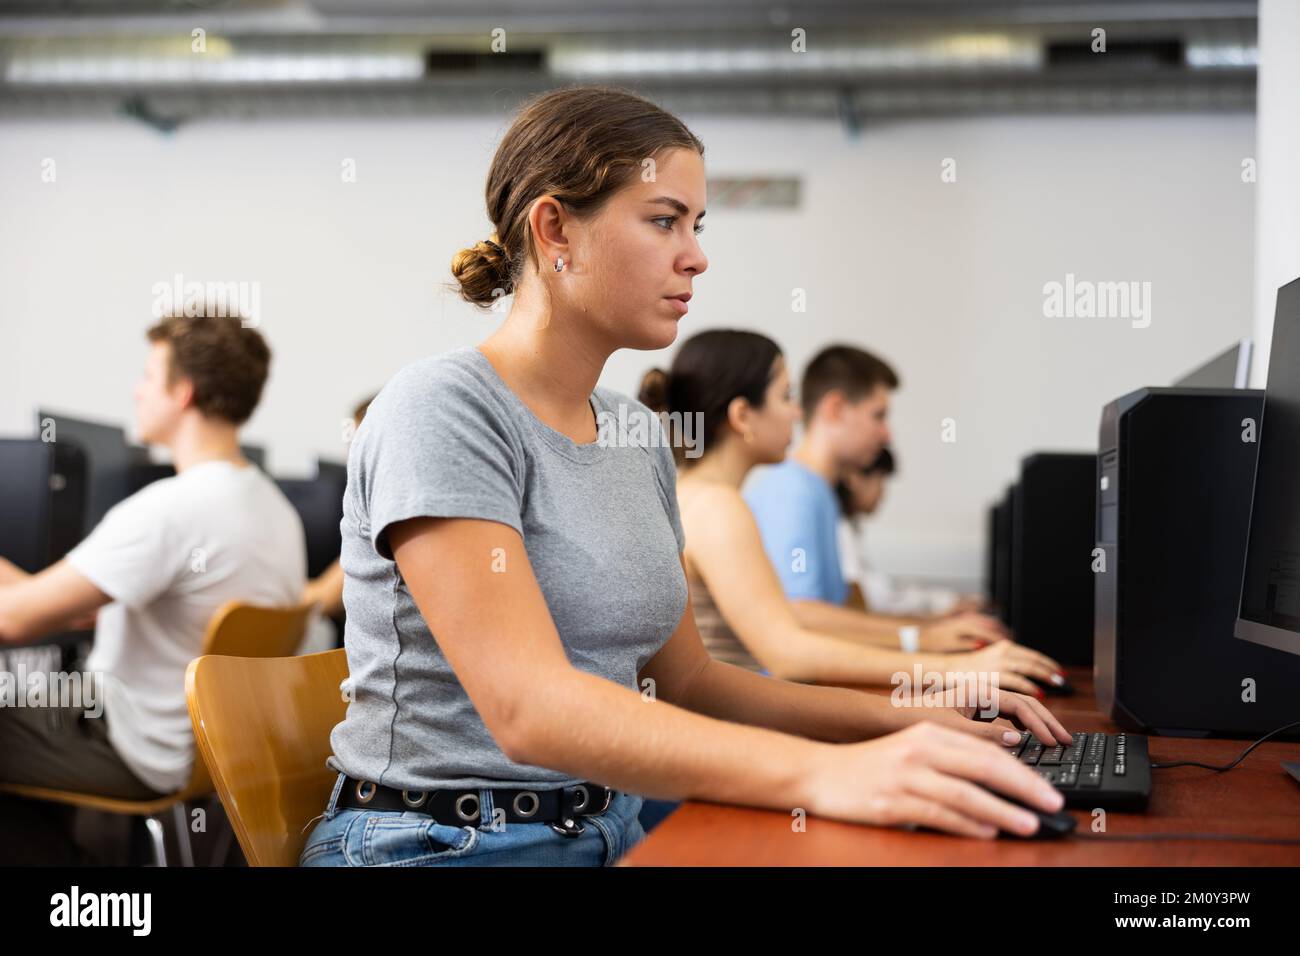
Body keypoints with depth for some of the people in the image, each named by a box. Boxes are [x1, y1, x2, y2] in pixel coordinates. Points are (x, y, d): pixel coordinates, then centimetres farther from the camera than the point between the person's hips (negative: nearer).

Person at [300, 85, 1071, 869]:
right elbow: (529, 708, -25)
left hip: (611, 831, 7)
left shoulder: (637, 435, 10)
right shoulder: (440, 409, -14)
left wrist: (901, 718, 2)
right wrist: (821, 774, -35)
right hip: (439, 843, -7)